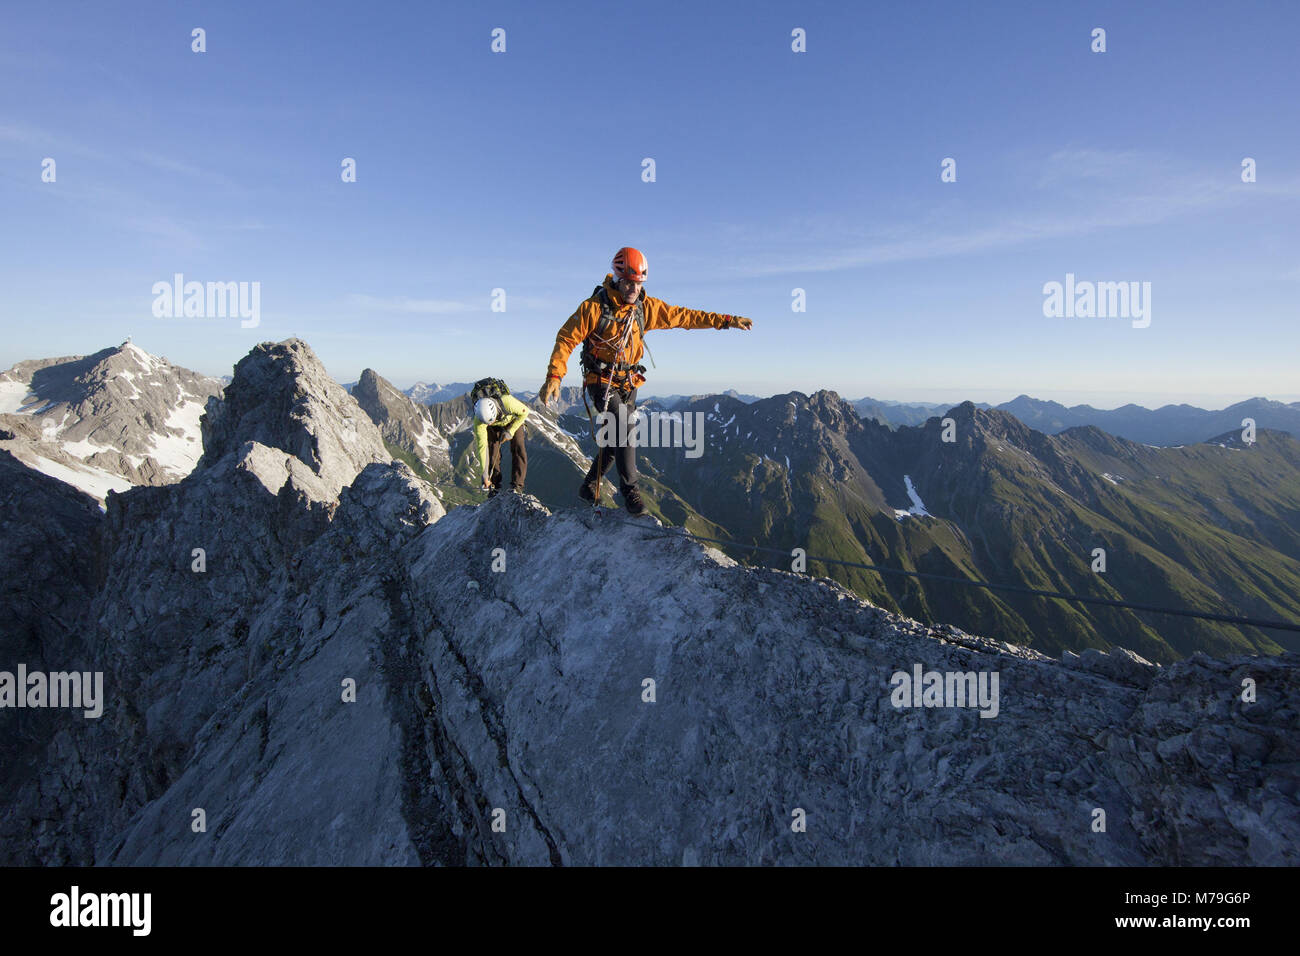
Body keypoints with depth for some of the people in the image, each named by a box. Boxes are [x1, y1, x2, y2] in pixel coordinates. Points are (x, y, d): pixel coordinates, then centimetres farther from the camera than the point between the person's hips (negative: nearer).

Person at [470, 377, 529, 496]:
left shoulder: (507, 401, -44)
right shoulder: (478, 420, -37)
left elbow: (525, 412, -22)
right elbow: (482, 445, -29)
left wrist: (510, 431, -25)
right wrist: (485, 473, -27)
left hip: (513, 420, -1)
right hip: (494, 428, 1)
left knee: (518, 449, -15)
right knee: (492, 451, -11)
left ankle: (517, 485, -13)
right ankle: (494, 487, 2)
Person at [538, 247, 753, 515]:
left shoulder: (646, 307, 1)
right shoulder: (595, 306, -12)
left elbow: (682, 316, 6)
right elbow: (567, 338, -12)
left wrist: (726, 320, 4)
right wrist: (554, 375, -24)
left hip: (629, 383, 5)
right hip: (601, 380, -5)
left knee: (618, 436, 7)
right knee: (622, 427, -22)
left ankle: (589, 487, 25)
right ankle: (630, 490, -12)